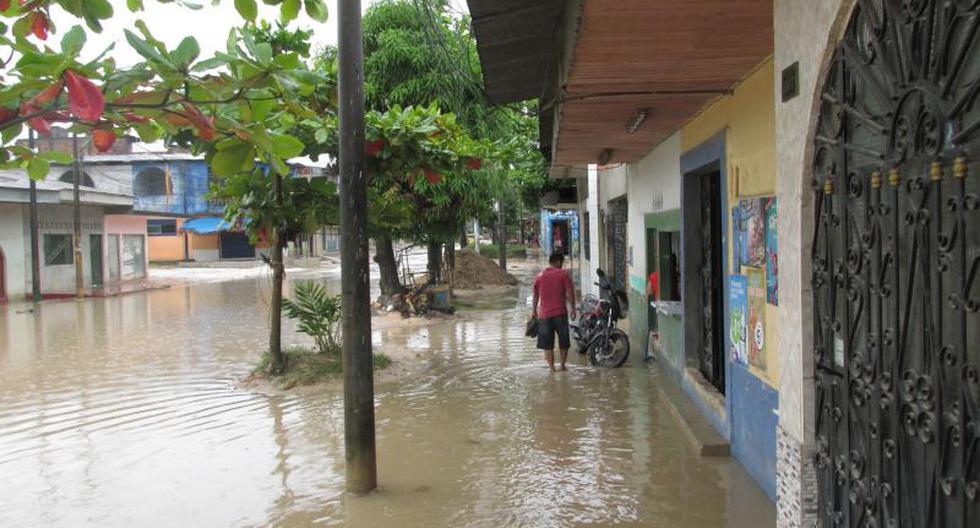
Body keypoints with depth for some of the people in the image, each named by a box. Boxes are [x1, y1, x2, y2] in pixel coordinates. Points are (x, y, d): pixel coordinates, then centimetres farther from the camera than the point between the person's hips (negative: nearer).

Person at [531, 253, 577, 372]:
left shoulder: (539, 276, 6)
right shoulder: (564, 274, -2)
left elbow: (535, 296, 11)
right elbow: (570, 293, -7)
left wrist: (534, 311, 20)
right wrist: (572, 308, 1)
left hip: (545, 314, 2)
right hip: (560, 313, -2)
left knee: (547, 344, 6)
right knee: (564, 341, 14)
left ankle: (552, 368, 5)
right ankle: (563, 365, 20)